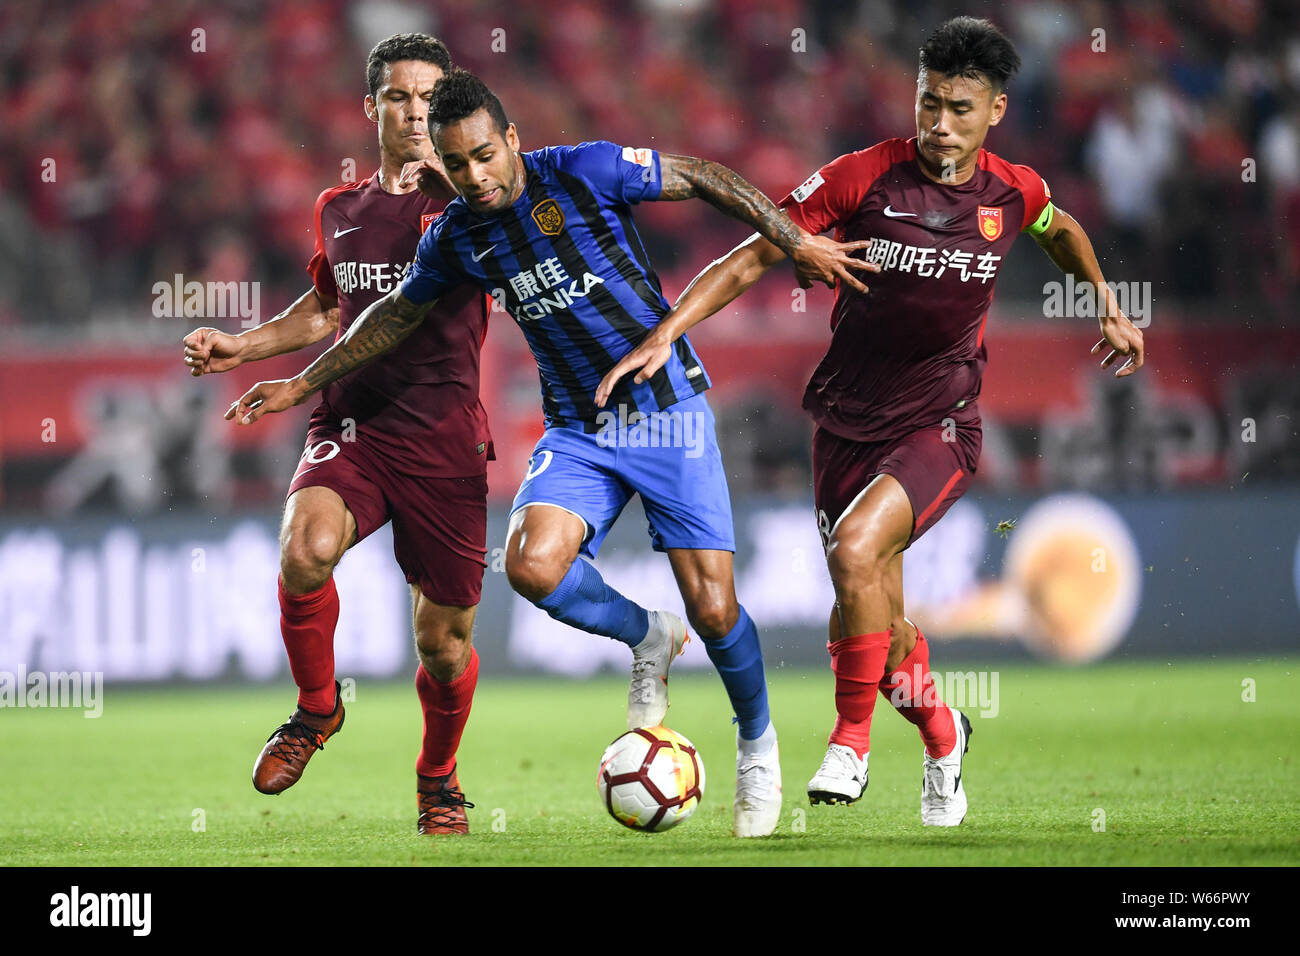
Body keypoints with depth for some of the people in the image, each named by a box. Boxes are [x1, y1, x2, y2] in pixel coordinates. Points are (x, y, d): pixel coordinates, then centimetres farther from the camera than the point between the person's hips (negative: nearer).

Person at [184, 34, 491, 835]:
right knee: (306, 550, -29)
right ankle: (317, 709, -3)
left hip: (445, 438, -2)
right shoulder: (338, 211, 14)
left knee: (445, 639, 3)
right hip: (351, 424, 2)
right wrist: (242, 347, 20)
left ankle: (438, 778, 32)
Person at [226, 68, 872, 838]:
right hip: (578, 429, 4)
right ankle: (647, 640, 7)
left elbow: (704, 179, -4)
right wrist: (304, 385, 21)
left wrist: (793, 241, -6)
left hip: (667, 408, -4)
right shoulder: (456, 237, 1)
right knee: (532, 565, -24)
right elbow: (399, 314, 19)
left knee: (712, 608, -8)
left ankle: (758, 745, 22)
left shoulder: (586, 172, -12)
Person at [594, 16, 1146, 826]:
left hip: (941, 425, -1)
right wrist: (665, 334, -19)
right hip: (848, 419, 1)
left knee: (856, 550, -27)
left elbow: (1060, 230, 23)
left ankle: (851, 744, -12)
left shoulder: (1012, 192, -4)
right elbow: (753, 258, -10)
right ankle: (941, 735, 37)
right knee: (879, 619, 6)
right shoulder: (861, 178, -12)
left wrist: (1107, 303, 17)